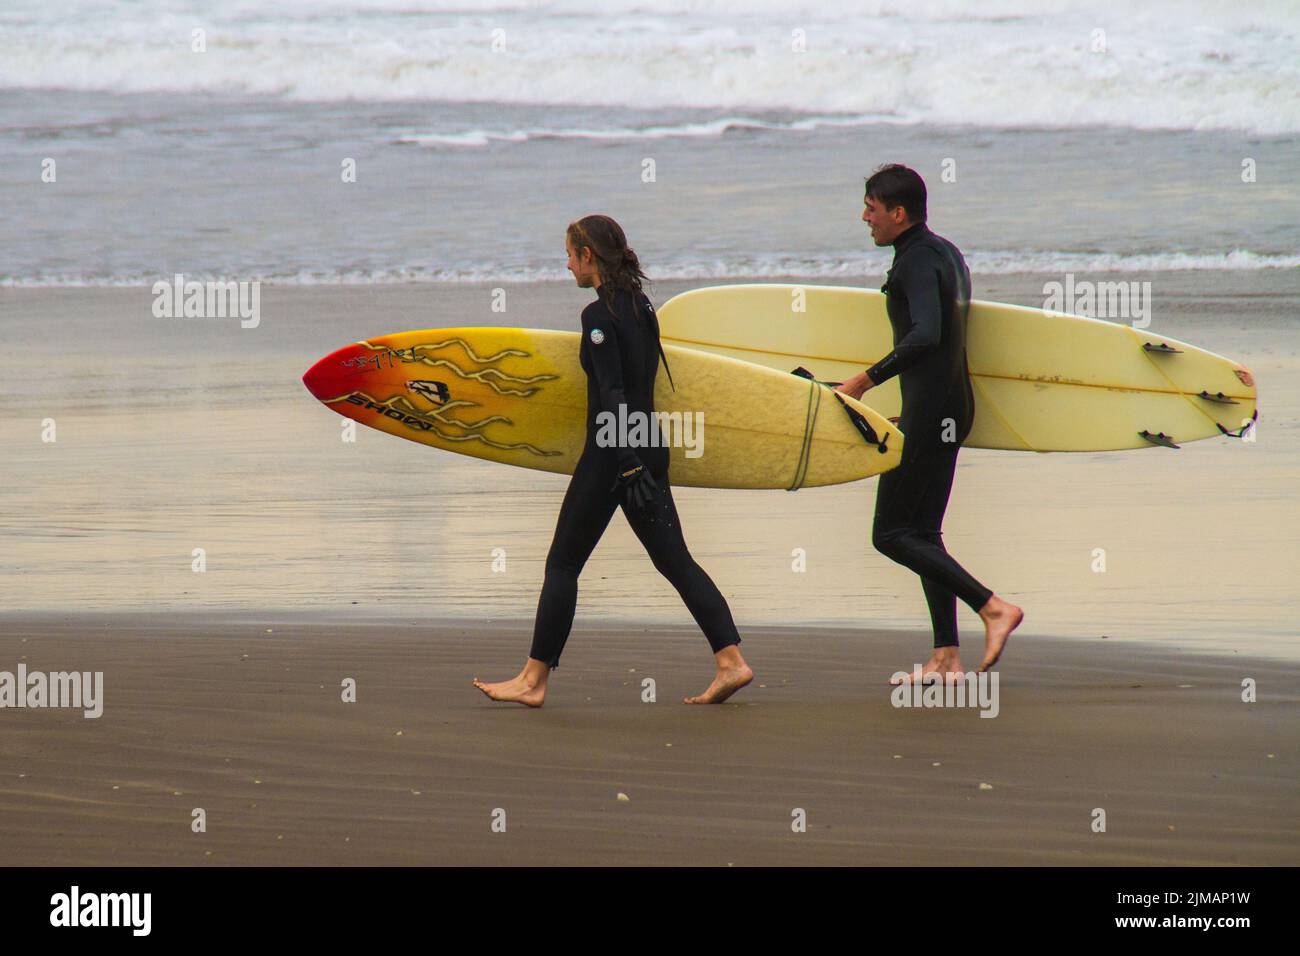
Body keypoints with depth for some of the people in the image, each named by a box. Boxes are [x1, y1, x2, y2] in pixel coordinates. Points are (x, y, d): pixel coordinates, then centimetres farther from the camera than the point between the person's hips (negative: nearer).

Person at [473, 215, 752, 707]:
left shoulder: (599, 315, -15)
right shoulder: (641, 306, 11)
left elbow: (612, 394, -21)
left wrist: (628, 463, -26)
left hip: (612, 454, -8)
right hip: (648, 447, 8)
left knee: (563, 563, 1)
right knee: (674, 559, 9)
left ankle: (534, 680, 4)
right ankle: (731, 661, 0)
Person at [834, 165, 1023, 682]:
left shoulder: (917, 261, -15)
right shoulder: (946, 253, 16)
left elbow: (926, 334, -29)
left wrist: (867, 379, -26)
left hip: (930, 409, -10)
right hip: (952, 406, 10)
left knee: (892, 534, -7)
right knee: (922, 532, 13)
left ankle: (994, 608, -14)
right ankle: (945, 656, 10)